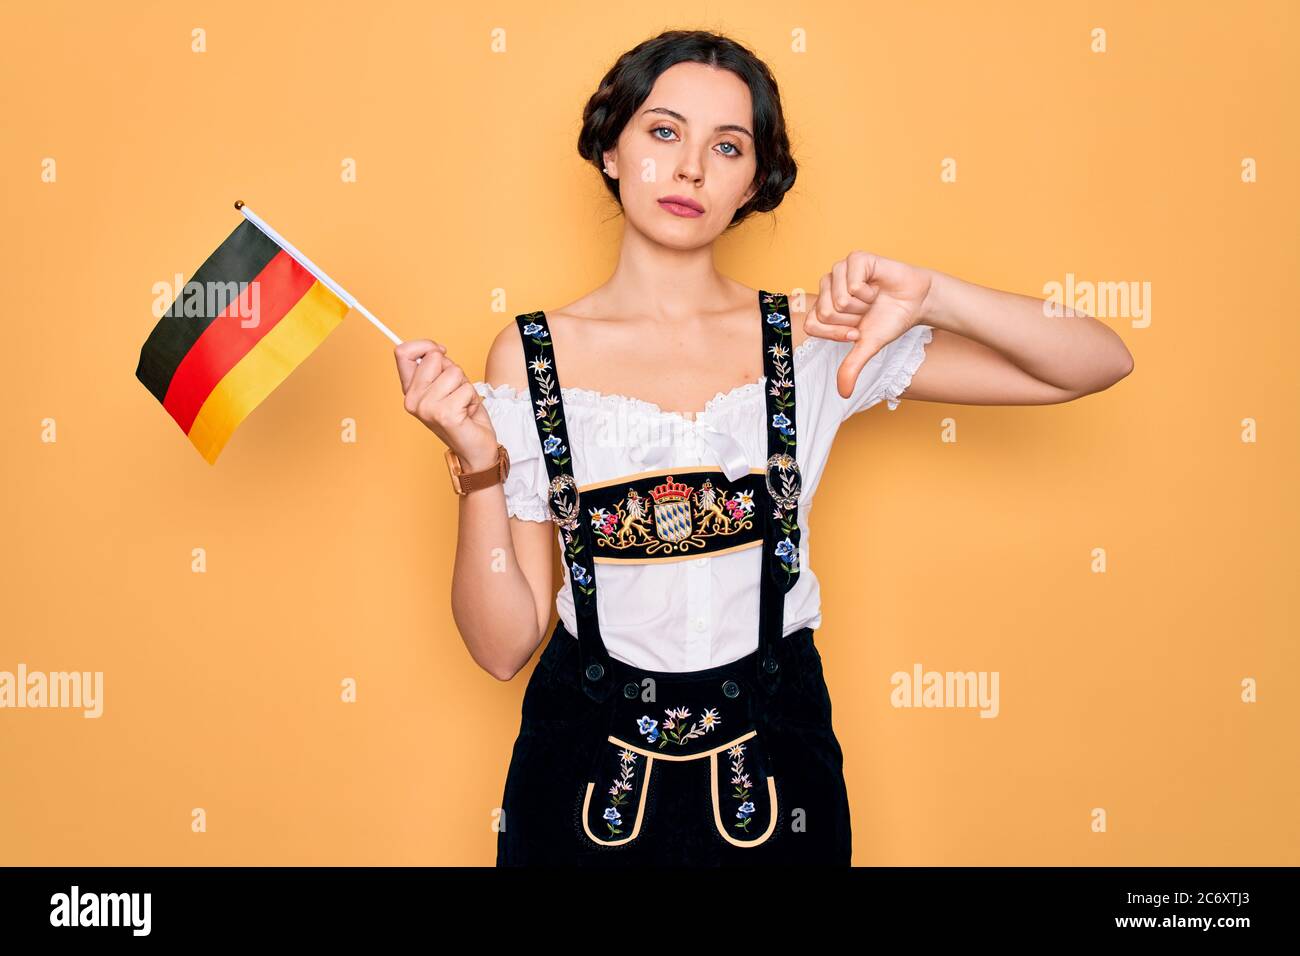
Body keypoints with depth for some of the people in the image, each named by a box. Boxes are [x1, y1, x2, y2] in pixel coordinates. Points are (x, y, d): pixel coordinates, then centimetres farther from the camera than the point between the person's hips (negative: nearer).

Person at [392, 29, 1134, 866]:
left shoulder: (814, 342, -5)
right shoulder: (531, 354, -7)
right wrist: (478, 465, -22)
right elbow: (504, 646, -8)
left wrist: (928, 294, -21)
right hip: (588, 763, 0)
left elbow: (1100, 363, -7)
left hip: (767, 765, 1)